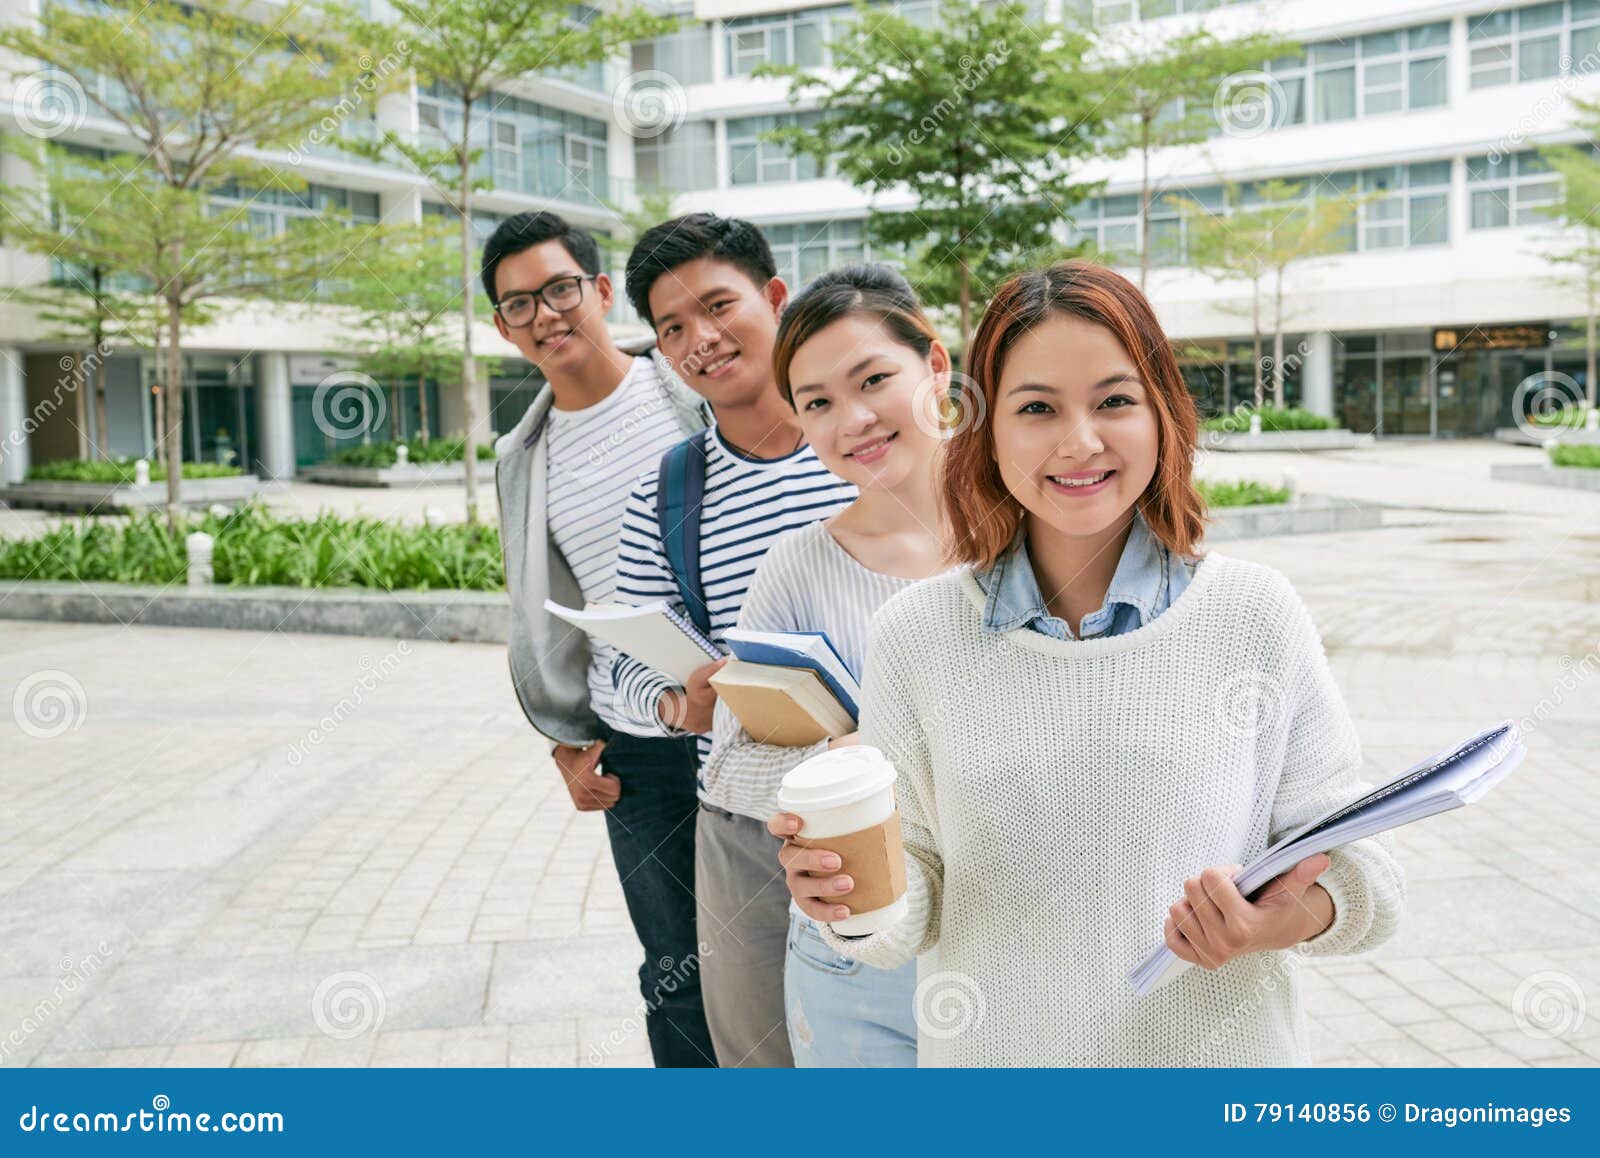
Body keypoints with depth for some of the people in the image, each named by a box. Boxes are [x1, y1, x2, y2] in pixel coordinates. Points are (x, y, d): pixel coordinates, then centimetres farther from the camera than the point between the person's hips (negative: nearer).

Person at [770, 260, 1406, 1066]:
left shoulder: (1257, 615, -11)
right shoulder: (913, 635, -9)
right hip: (991, 1053, 1)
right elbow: (920, 905, -4)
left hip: (1222, 1049, 0)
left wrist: (1307, 913, -24)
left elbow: (1349, 853, -5)